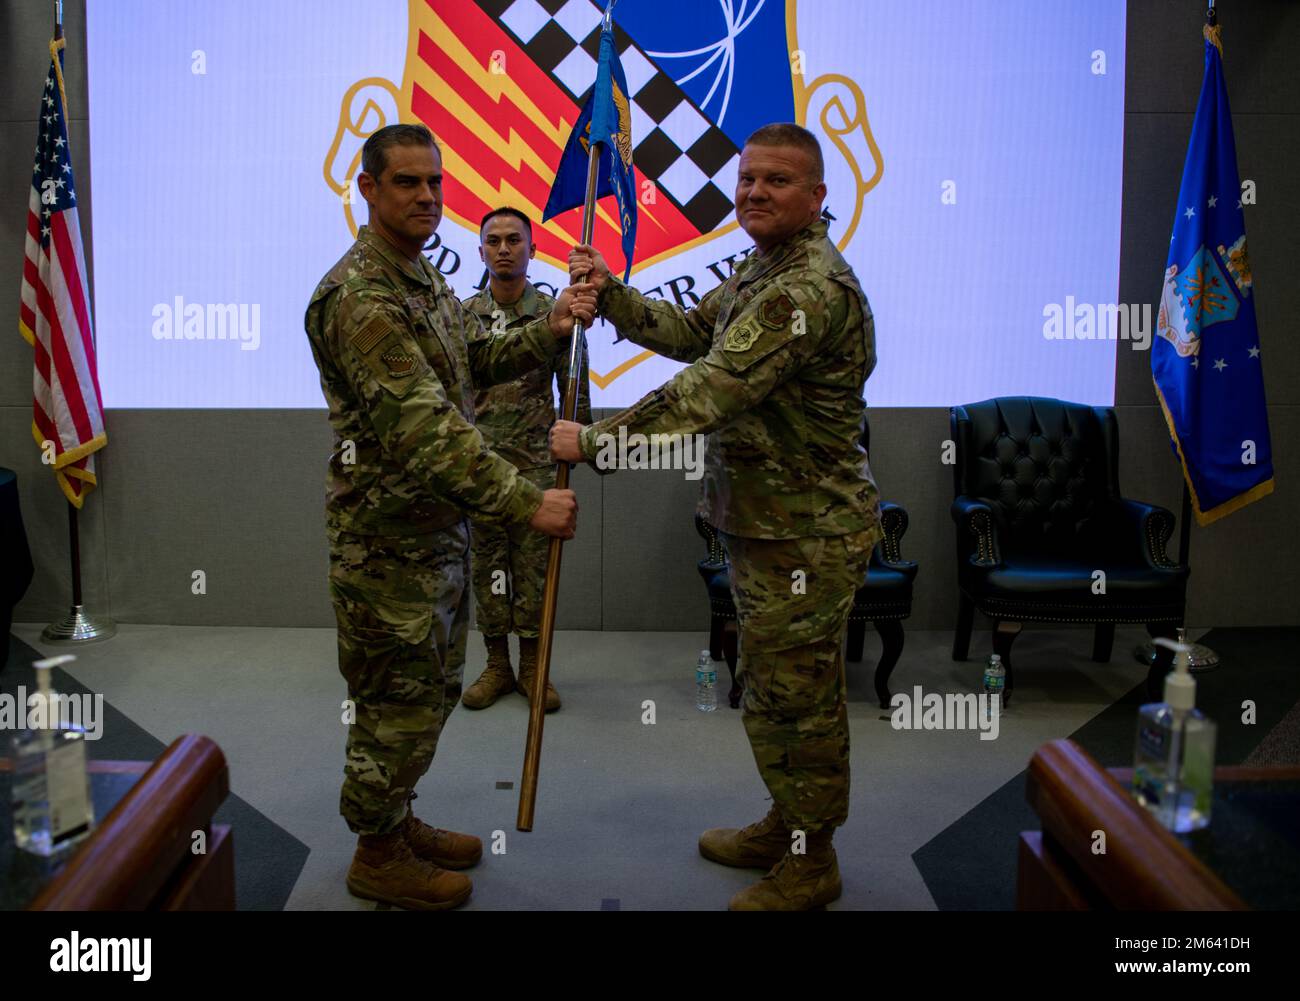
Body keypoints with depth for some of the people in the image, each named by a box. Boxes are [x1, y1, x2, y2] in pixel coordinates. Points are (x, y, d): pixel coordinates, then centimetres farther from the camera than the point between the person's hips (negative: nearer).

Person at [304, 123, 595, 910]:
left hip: (440, 522, 10)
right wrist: (525, 502, -34)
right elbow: (422, 425, -30)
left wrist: (548, 330, -2)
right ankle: (378, 855, 22)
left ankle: (400, 821, 36)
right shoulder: (359, 297, -22)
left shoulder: (425, 279, 12)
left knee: (432, 689, 20)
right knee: (399, 698, 3)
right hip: (389, 535, -10)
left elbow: (478, 360, 16)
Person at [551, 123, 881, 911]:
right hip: (770, 521, 10)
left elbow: (704, 393, -29)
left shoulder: (810, 289, -24)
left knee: (795, 696, 3)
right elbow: (689, 334, 18)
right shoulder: (765, 269, 12)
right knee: (780, 687, 21)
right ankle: (788, 828, 39)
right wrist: (611, 292, 4)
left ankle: (809, 867, 22)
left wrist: (592, 442, -22)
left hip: (805, 534, -10)